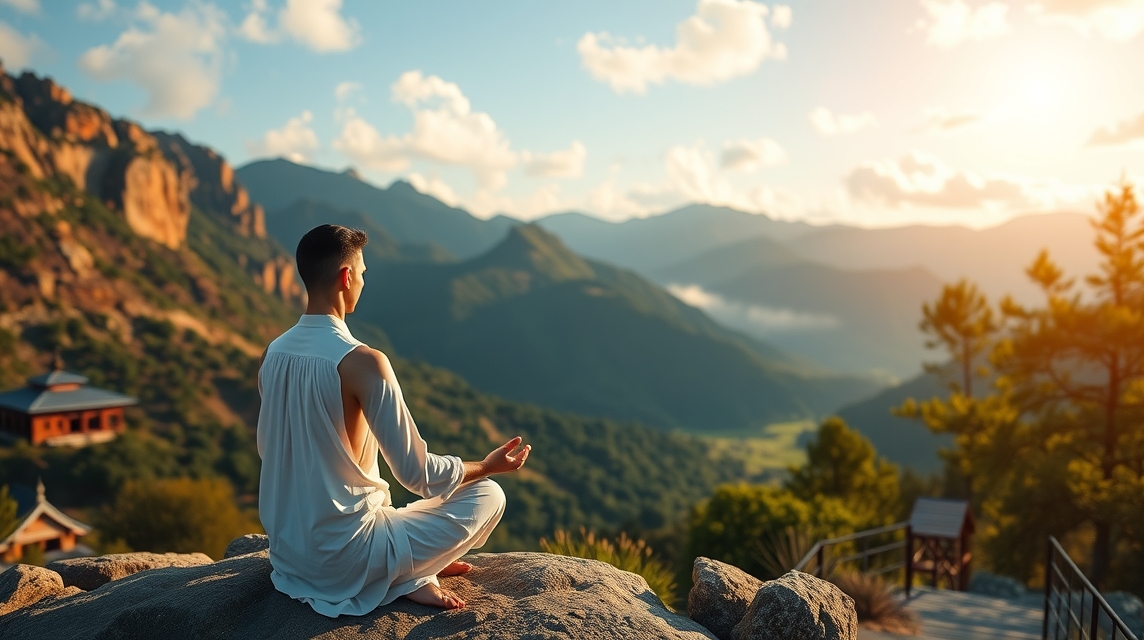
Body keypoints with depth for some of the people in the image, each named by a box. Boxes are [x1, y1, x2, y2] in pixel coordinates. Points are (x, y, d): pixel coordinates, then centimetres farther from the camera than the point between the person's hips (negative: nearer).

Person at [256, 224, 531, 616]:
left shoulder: (273, 353, -1)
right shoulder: (362, 361, -23)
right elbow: (417, 474, -19)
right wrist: (489, 465, -1)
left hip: (286, 548, 7)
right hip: (344, 559, -7)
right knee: (487, 496, 3)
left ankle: (408, 566, 16)